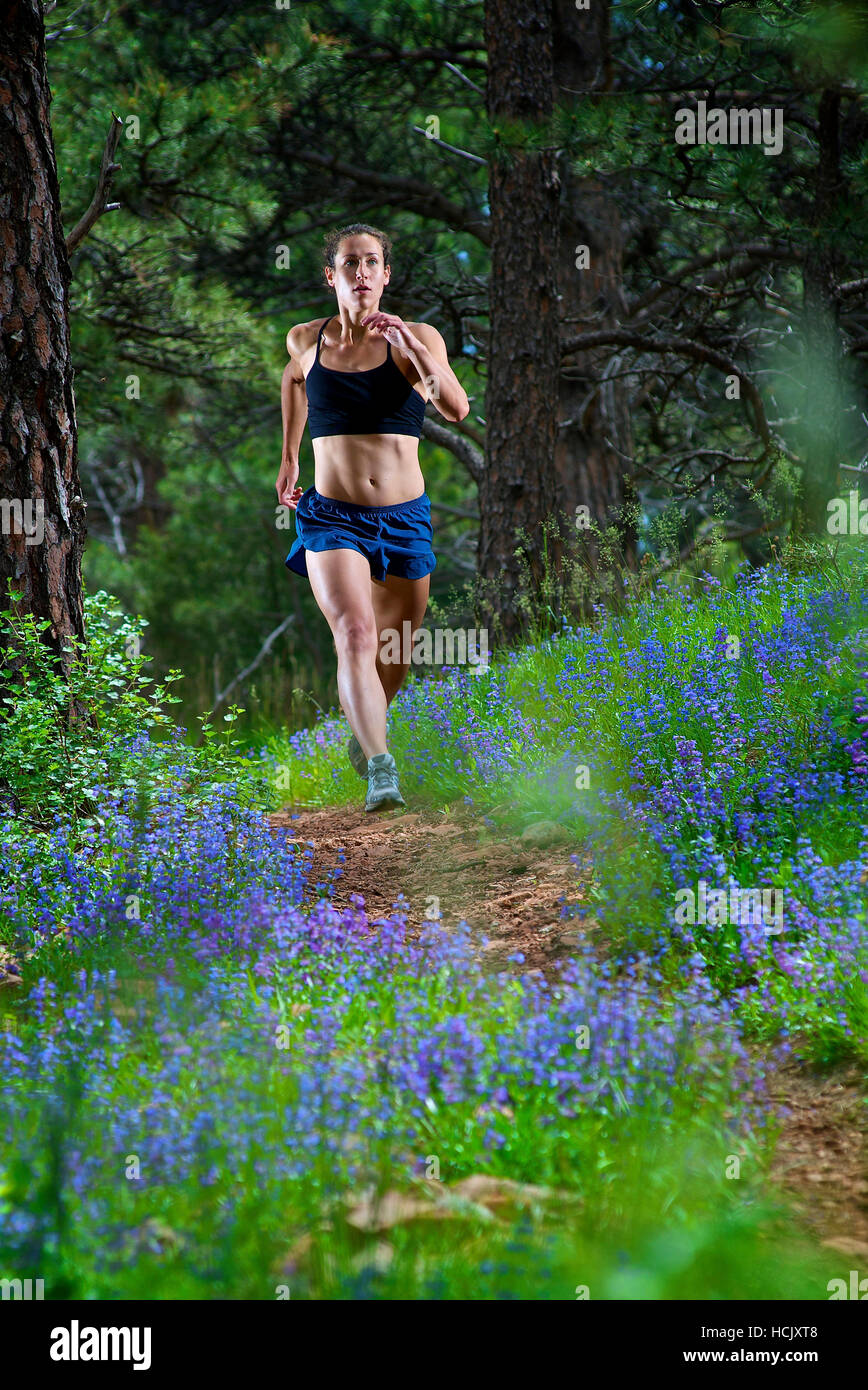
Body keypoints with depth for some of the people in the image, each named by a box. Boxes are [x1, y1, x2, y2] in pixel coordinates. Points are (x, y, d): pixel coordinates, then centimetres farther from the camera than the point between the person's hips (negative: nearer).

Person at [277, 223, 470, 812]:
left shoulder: (416, 339, -6)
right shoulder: (305, 340, 2)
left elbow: (457, 409, -21)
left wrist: (415, 347, -35)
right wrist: (289, 456, 27)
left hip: (405, 518, 1)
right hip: (332, 517, -1)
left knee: (394, 655, 16)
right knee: (355, 634, -23)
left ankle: (363, 733, 47)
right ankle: (381, 770, -31)